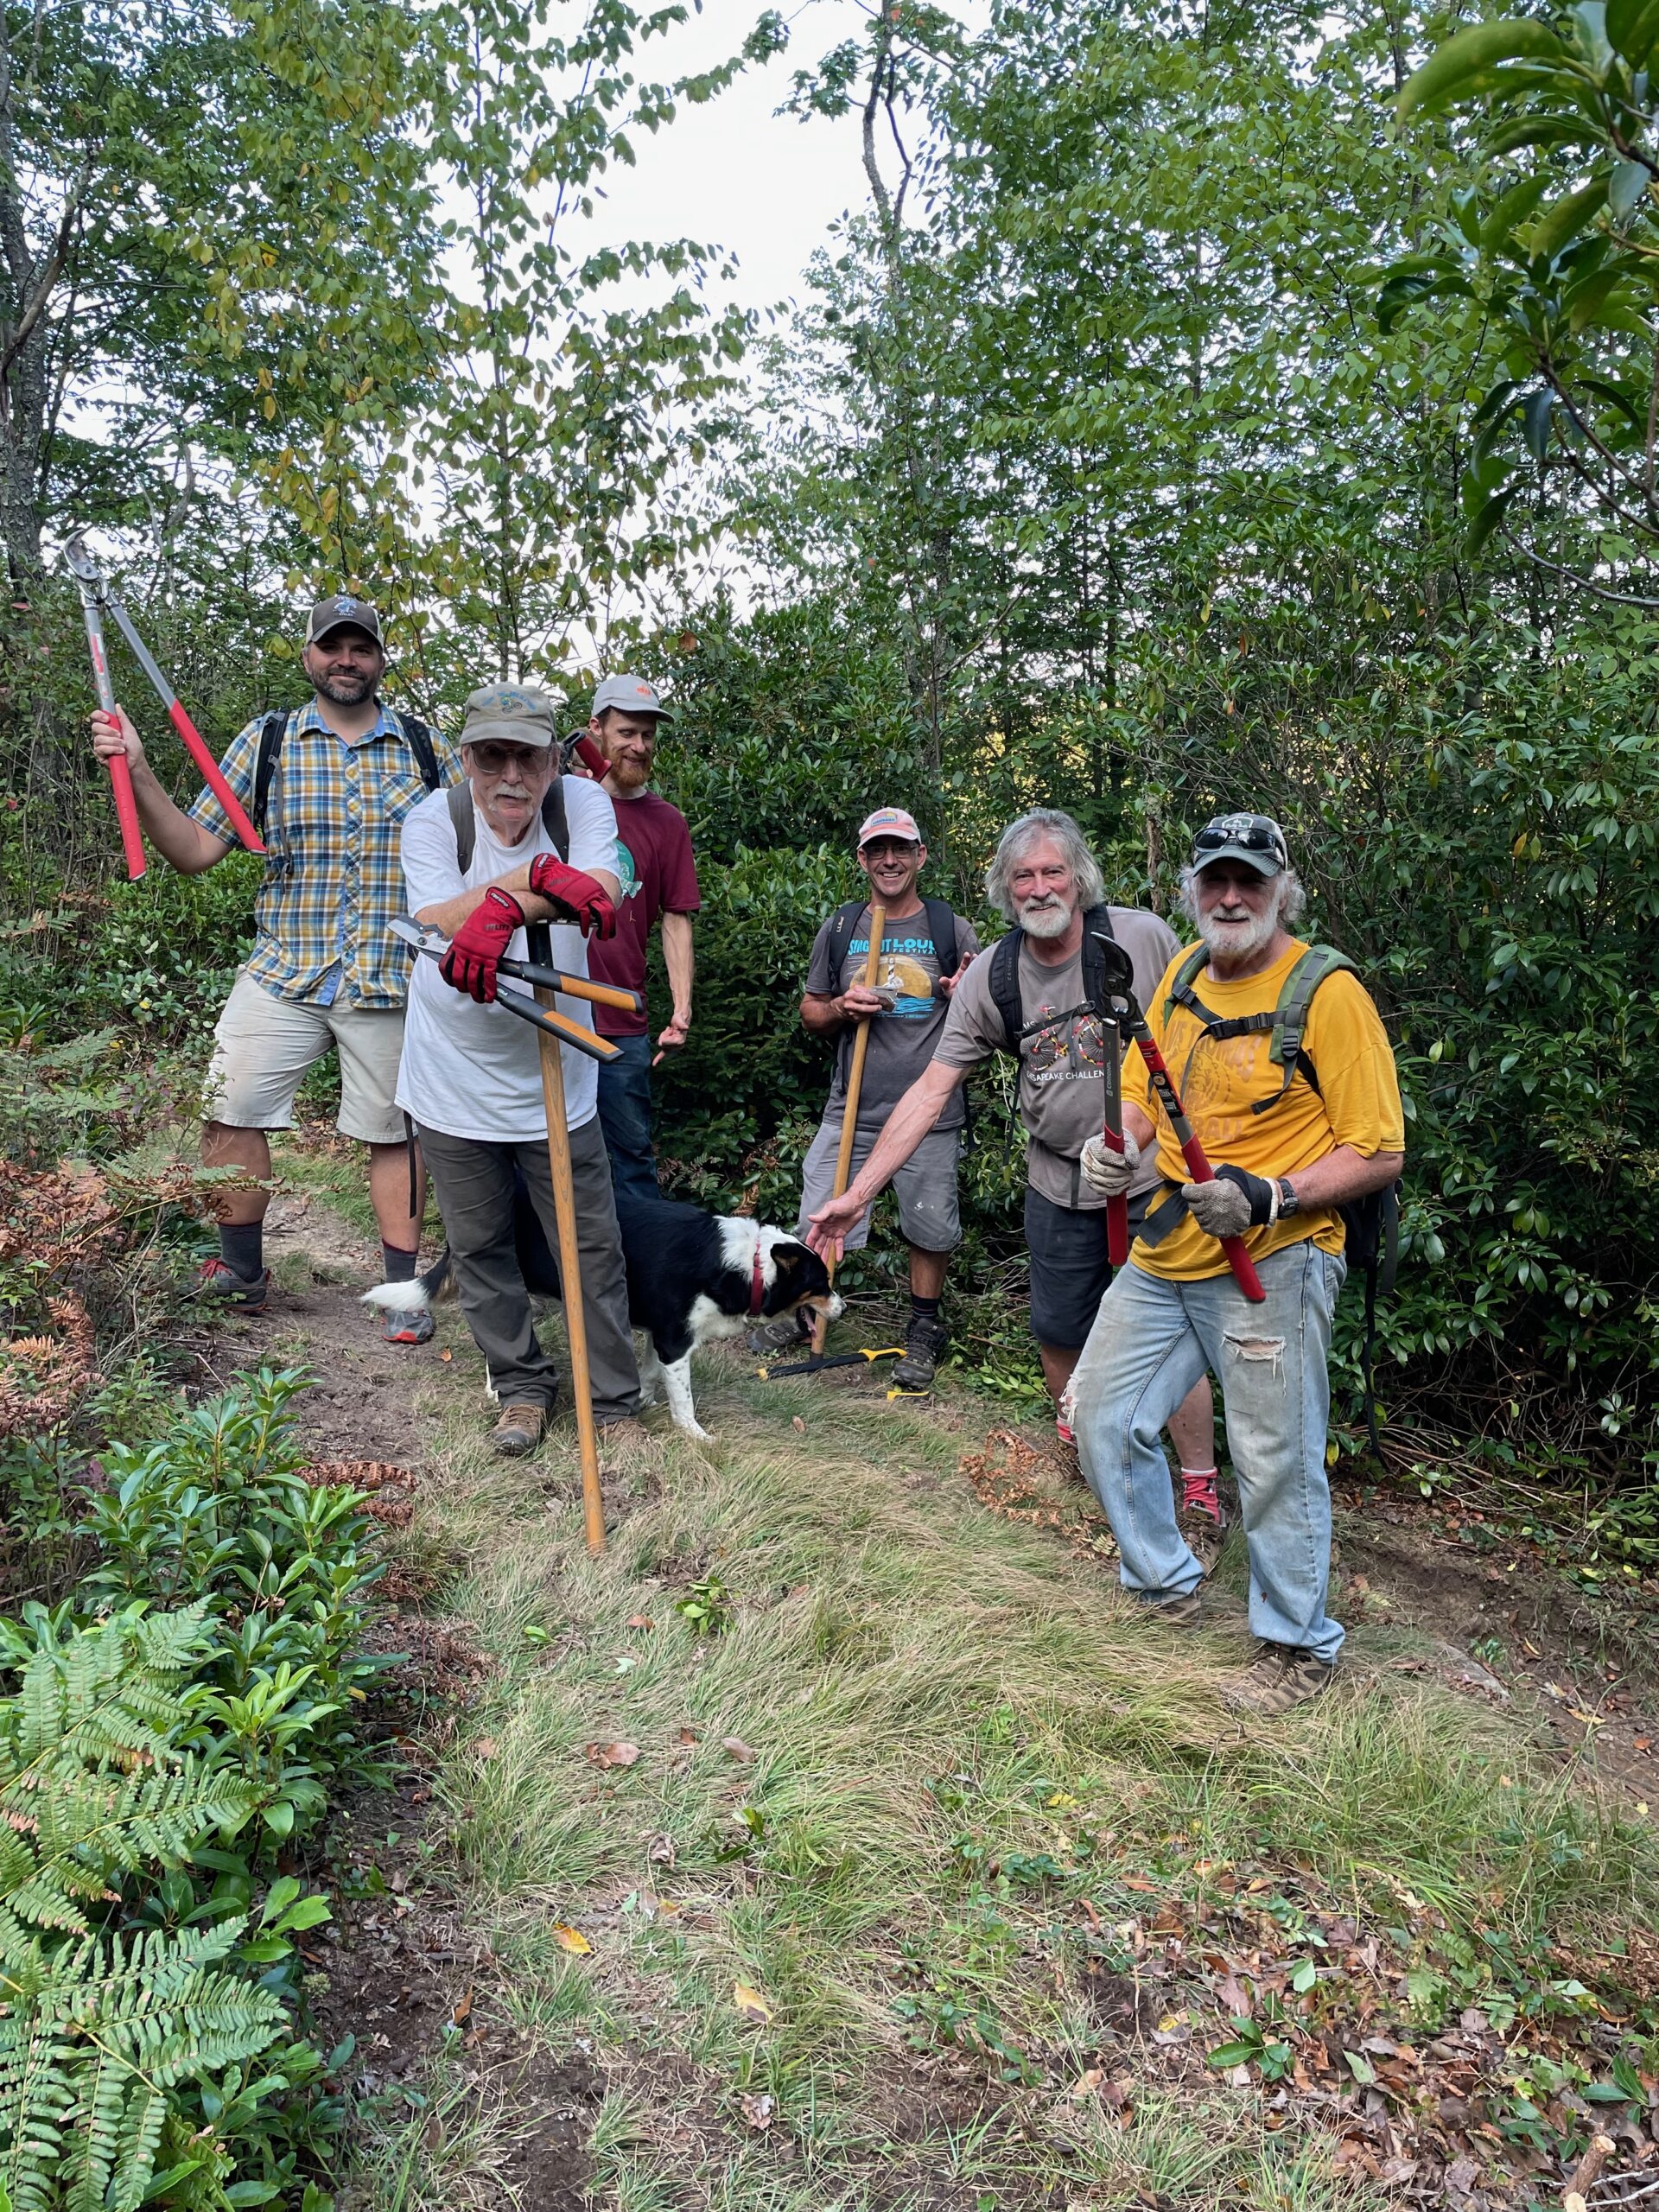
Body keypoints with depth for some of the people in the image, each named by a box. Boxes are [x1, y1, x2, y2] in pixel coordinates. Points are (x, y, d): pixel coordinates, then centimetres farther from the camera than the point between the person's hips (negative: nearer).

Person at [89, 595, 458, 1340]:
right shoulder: (265, 743, 6)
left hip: (394, 979, -1)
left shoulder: (429, 749, 7)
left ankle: (403, 1287, 17)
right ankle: (241, 1272, 18)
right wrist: (138, 774, -10)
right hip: (283, 972, 1)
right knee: (232, 1111, -2)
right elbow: (194, 850, 4)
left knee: (394, 1132, 5)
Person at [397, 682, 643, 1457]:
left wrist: (501, 906, -43)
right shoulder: (434, 820, -9)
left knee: (593, 1249, 5)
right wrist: (544, 878, -39)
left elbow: (602, 893, -27)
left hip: (556, 1081, 0)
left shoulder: (582, 803, -7)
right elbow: (437, 922, -27)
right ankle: (522, 1385, 34)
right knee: (479, 1247, 13)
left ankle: (615, 1404, 22)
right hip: (454, 1084, 1)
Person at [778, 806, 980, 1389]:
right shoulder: (839, 930, 8)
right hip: (852, 1106, 1)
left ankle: (924, 1329, 30)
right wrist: (841, 1009, -7)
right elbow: (810, 1011, 16)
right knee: (819, 1221, 4)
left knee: (931, 1227, 8)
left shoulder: (952, 930, 4)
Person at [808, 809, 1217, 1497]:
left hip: (1154, 1178, -3)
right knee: (1058, 1334, 15)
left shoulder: (1142, 938, -12)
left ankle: (1201, 1488, 20)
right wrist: (856, 1194, -9)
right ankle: (1079, 1445, 43)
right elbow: (929, 1093, -5)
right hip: (1059, 1186, 3)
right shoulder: (990, 978, -6)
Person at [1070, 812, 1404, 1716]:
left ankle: (1299, 1644, 25)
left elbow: (1379, 1152, -12)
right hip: (1165, 1253, 7)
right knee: (1103, 1419, 12)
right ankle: (1168, 1583, 34)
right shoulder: (1184, 972, 9)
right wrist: (1118, 1148, -3)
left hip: (1270, 1262, -7)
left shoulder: (1326, 990, -11)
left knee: (1275, 1461, 2)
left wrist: (1269, 1197, -25)